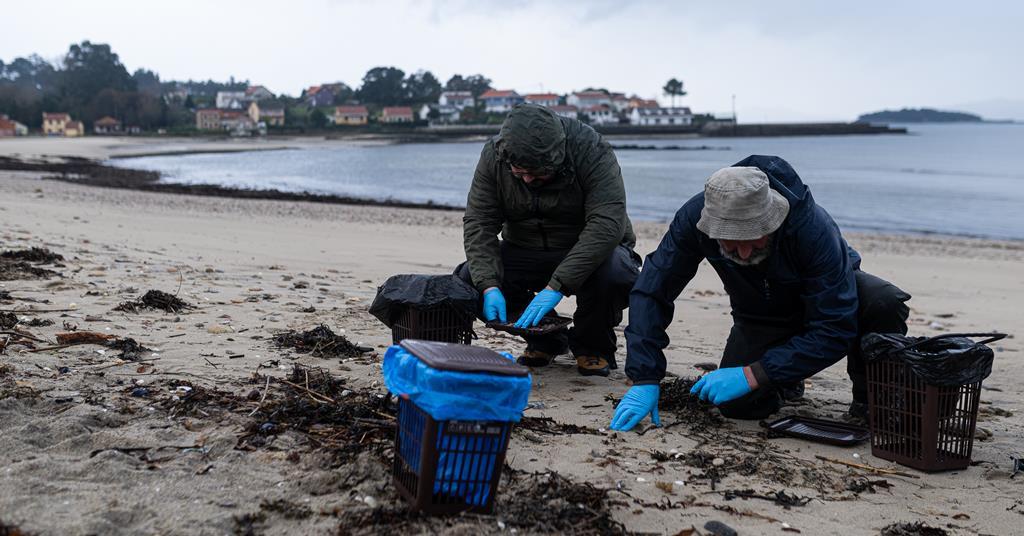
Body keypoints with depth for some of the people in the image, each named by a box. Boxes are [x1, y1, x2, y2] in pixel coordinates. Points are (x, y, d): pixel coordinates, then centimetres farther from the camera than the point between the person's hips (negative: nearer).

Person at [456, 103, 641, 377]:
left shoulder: (592, 151, -27)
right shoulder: (493, 156, -15)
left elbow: (607, 224, -37)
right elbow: (478, 223, -15)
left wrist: (555, 287, -44)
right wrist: (489, 286, -32)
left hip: (591, 251, -3)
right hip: (525, 251, 4)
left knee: (614, 271, -37)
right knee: (469, 279, -20)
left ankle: (593, 346, -4)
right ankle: (545, 340, 5)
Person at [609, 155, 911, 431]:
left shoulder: (813, 227, -39)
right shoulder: (694, 218, -30)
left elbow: (835, 331, -38)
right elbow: (651, 292, -22)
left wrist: (753, 375, -43)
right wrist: (645, 379, -31)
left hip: (830, 293, -2)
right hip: (762, 316, 2)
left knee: (885, 304, -35)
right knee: (738, 405, -23)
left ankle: (869, 399, -6)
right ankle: (785, 378, 13)